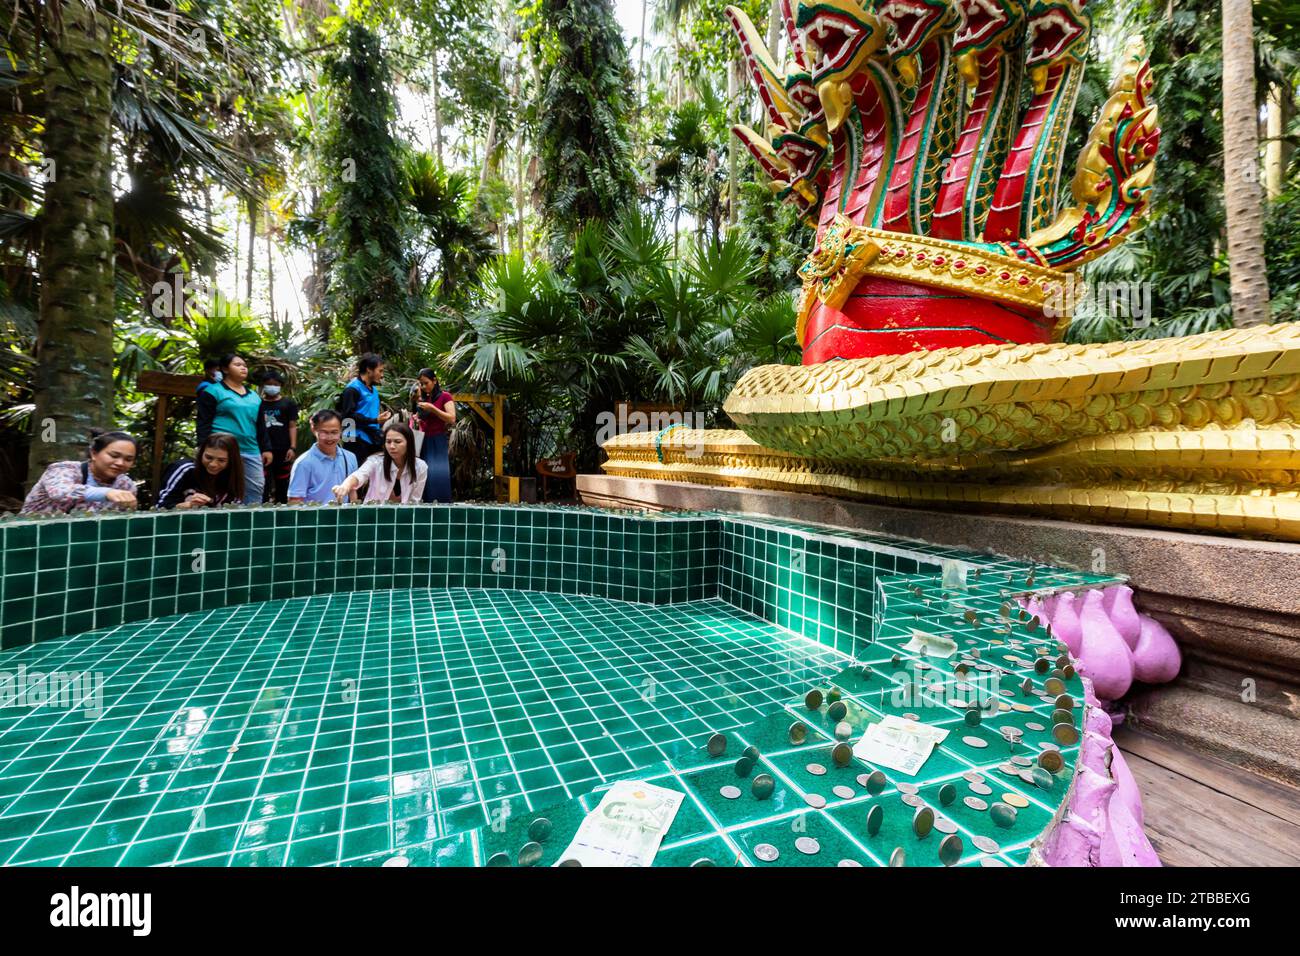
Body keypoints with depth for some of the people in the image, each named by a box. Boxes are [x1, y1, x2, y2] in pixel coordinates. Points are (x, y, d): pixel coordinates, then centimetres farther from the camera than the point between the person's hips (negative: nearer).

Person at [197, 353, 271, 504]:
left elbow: (261, 425, 22)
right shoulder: (213, 391, 1)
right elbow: (204, 423, -4)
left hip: (251, 452, 6)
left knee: (256, 490, 4)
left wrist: (266, 448, 15)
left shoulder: (254, 396, 20)